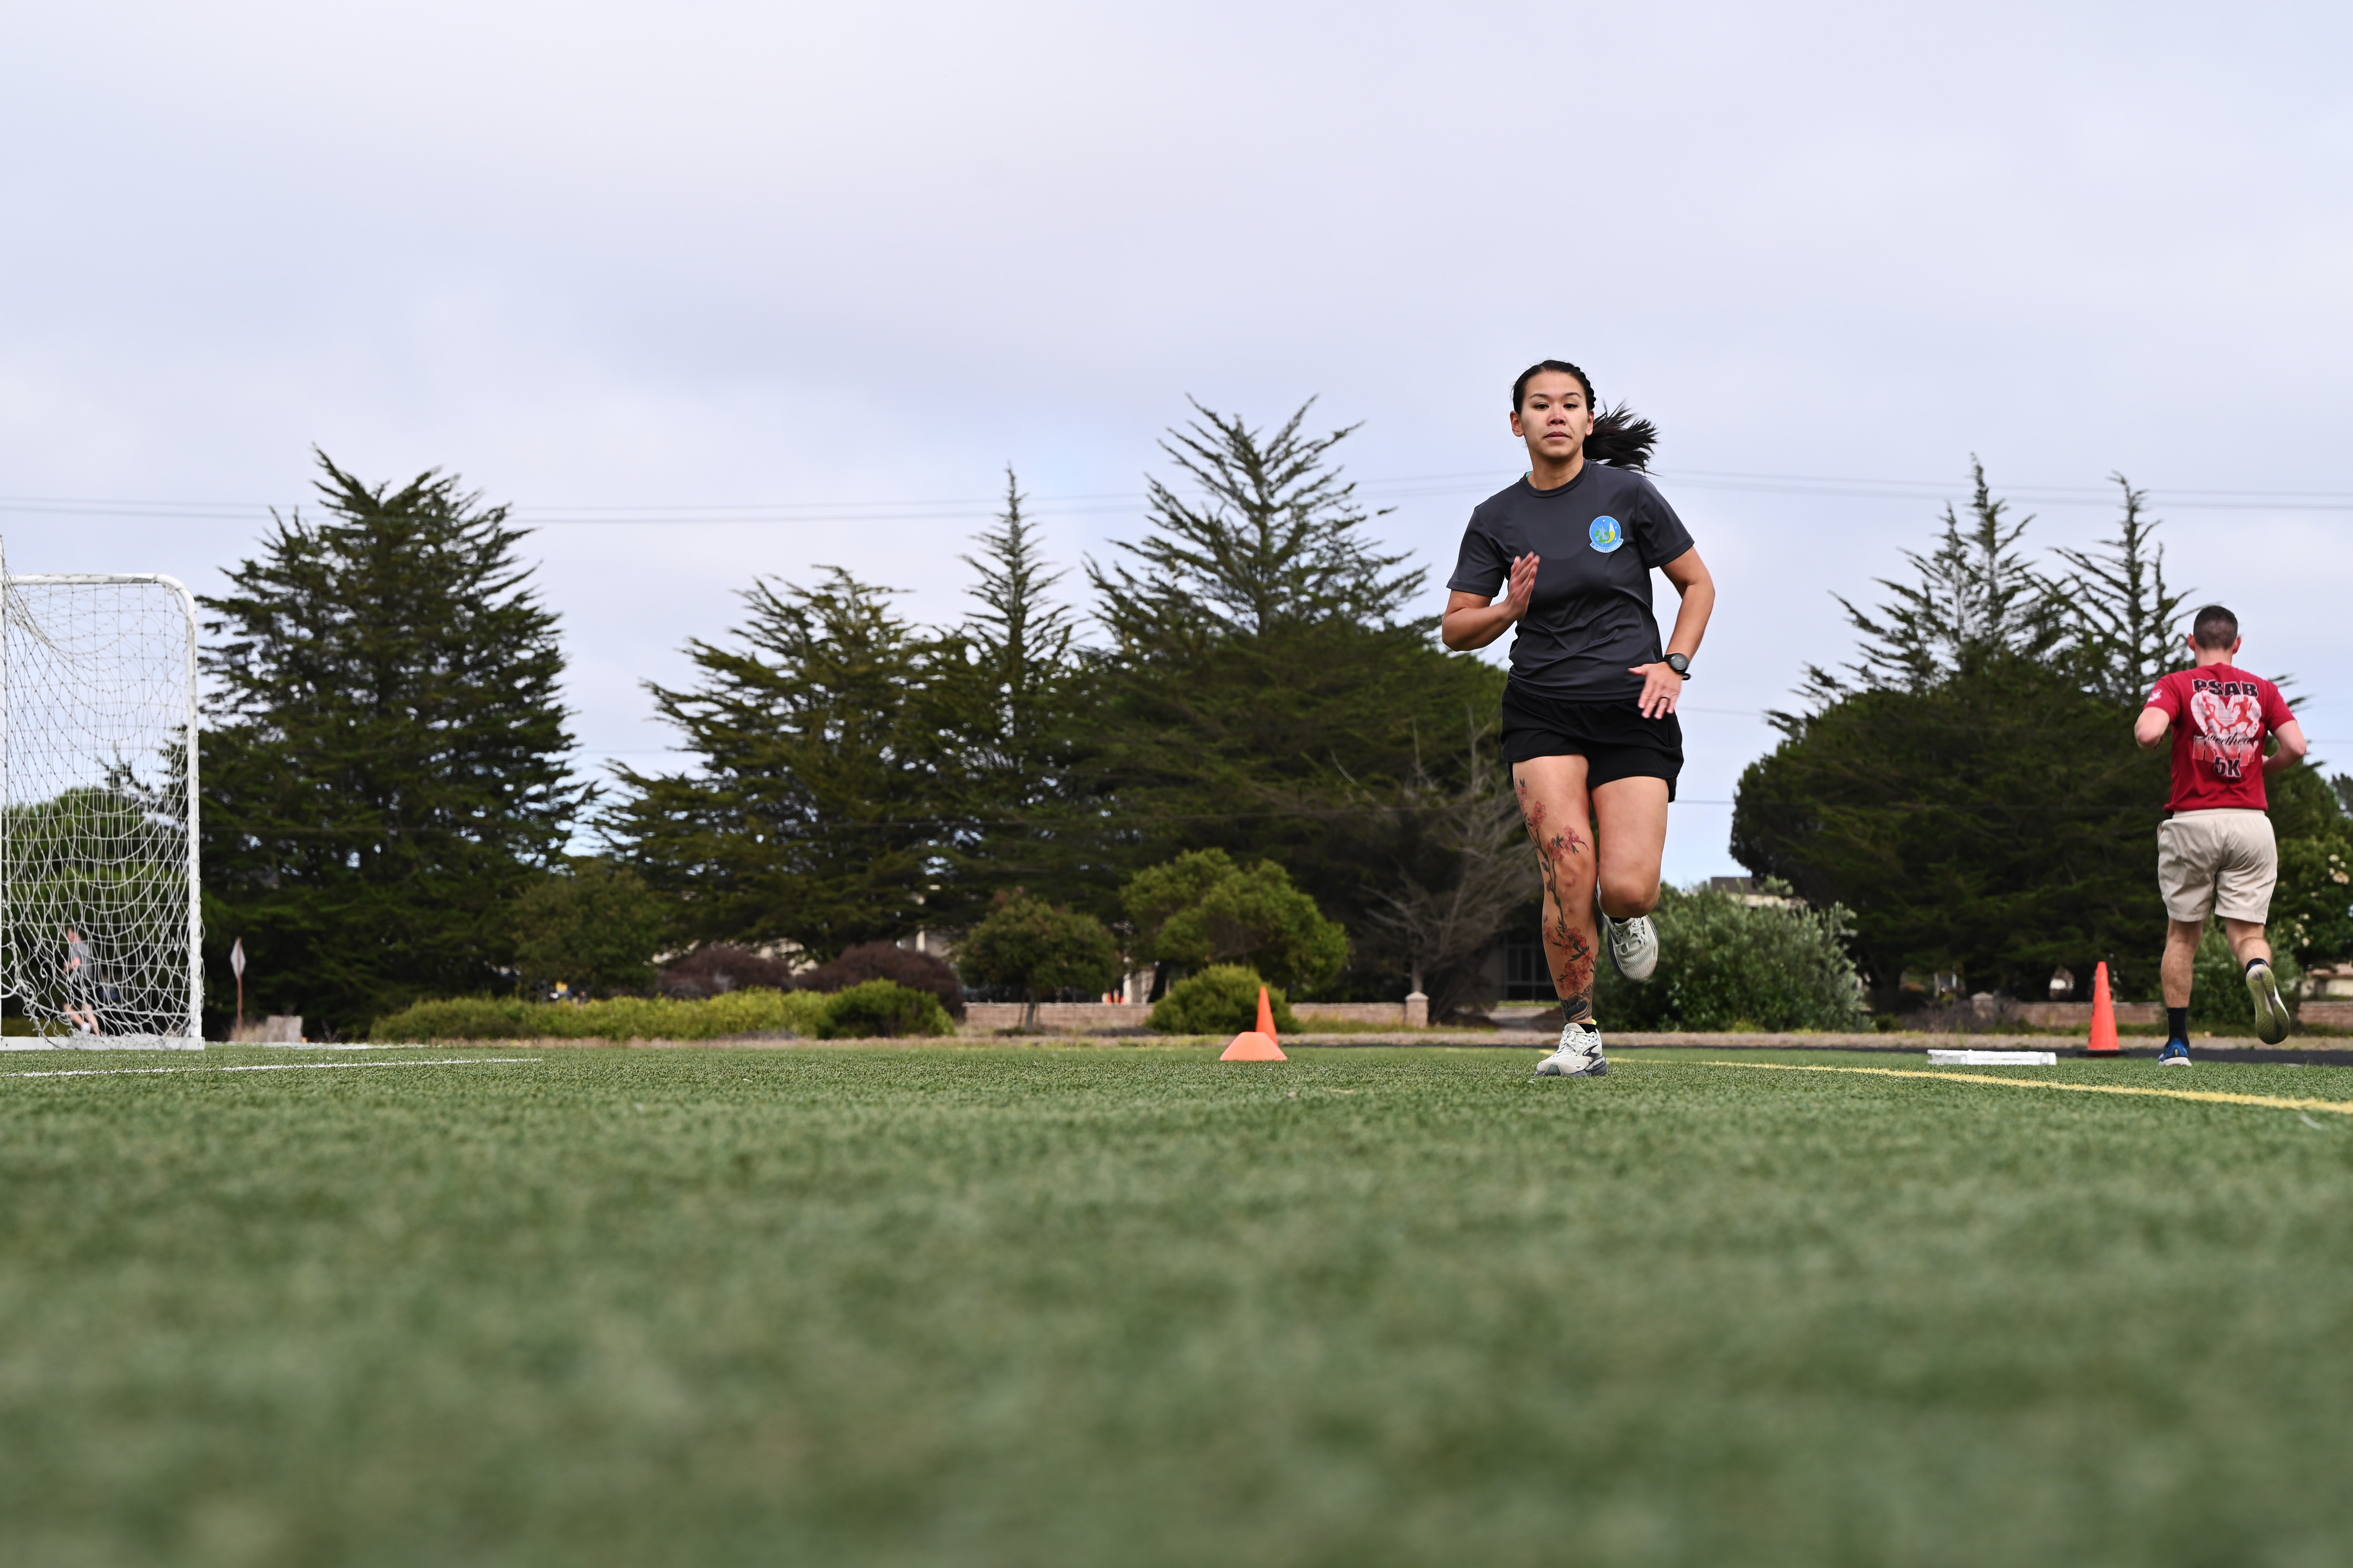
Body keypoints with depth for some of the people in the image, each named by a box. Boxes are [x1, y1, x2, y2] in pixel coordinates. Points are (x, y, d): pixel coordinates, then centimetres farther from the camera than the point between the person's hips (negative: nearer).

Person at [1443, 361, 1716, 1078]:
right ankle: (1580, 1033, -7)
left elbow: (1698, 584, 9)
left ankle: (1626, 914, 26)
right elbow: (1455, 628, 7)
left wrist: (1674, 663, -5)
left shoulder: (1627, 494, 0)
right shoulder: (1496, 519, 5)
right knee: (1569, 865, -20)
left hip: (1634, 712, -1)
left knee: (1626, 887, -14)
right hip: (1542, 712, 1)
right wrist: (1509, 609, -13)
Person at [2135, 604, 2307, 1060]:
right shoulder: (2263, 690, 9)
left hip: (2193, 821, -1)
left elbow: (2148, 733, -16)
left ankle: (2177, 1042, 11)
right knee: (2247, 931, 2)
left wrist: (2143, 722, 7)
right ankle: (2259, 971, -34)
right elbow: (2296, 748, -2)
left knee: (2183, 933, 11)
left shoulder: (2176, 685, 2)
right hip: (2251, 822, 1)